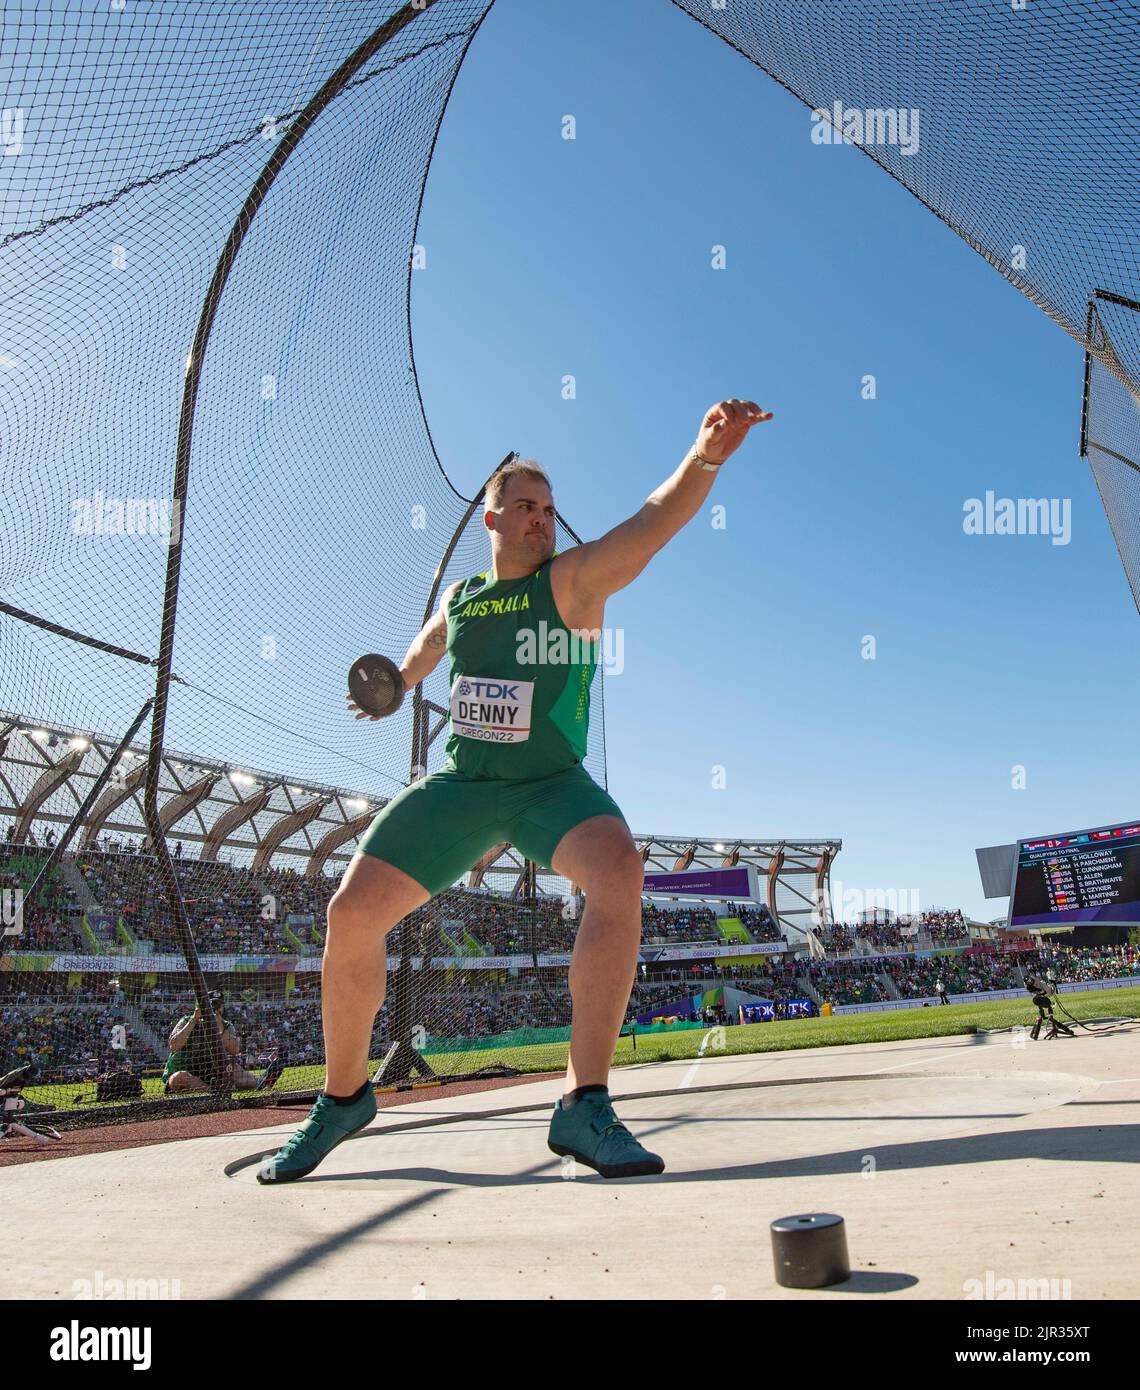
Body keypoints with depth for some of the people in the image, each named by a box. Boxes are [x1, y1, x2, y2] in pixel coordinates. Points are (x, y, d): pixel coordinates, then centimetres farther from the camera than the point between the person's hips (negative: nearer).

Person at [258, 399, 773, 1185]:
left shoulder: (574, 581, -6)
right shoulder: (458, 598, 6)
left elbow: (651, 525, -25)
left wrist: (705, 457, -41)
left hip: (552, 786, -3)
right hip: (462, 784, 4)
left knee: (620, 869, -34)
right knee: (352, 912, -7)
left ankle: (585, 1106, -27)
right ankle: (344, 1097, 16)